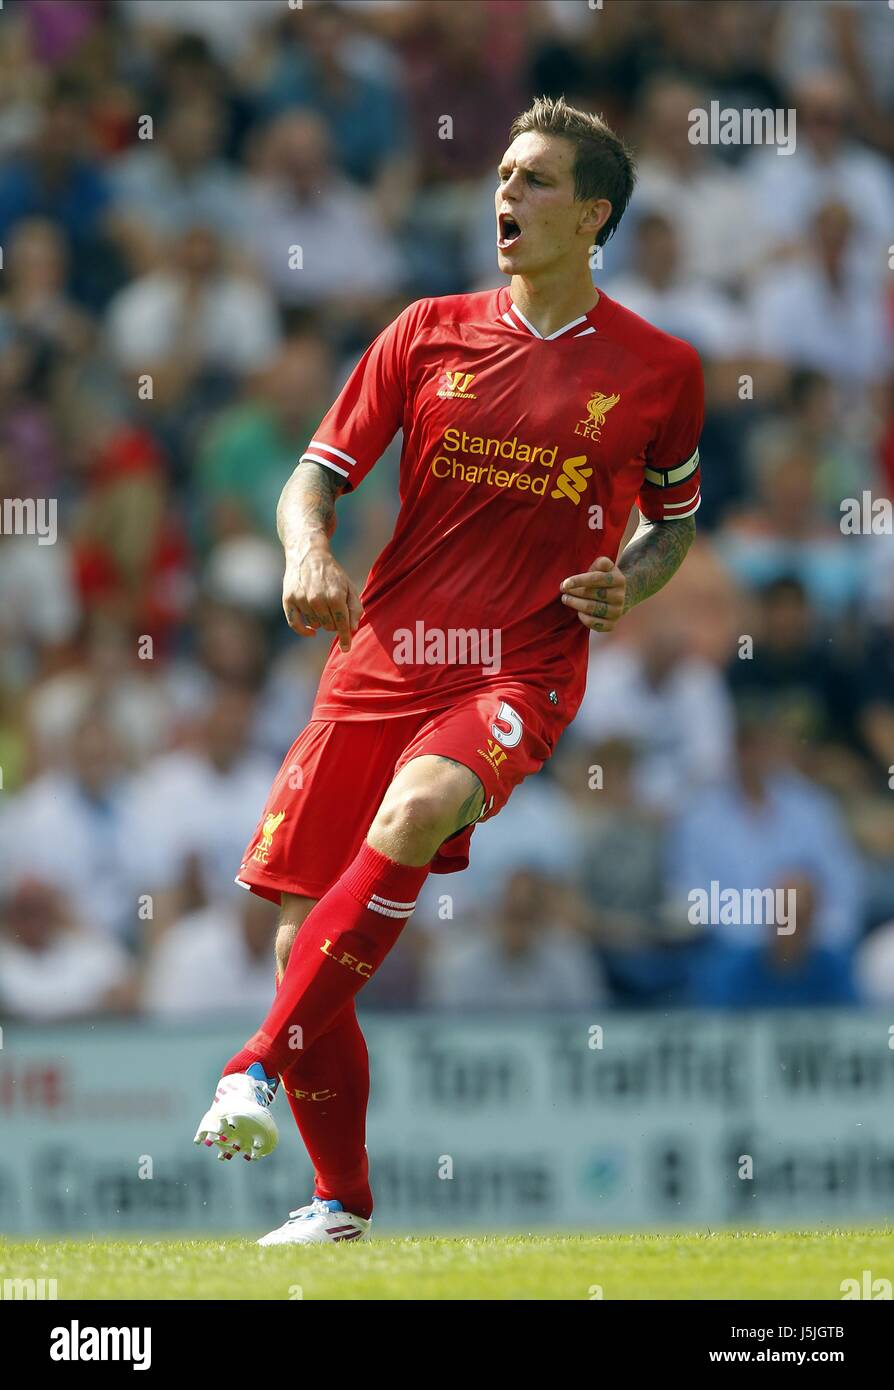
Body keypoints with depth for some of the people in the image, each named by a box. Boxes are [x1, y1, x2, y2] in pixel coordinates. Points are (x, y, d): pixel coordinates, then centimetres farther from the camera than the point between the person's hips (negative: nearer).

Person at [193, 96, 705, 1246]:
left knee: (414, 809, -37)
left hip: (519, 675, -3)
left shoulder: (658, 370, 4)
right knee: (305, 944, 0)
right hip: (378, 667, 3)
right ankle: (340, 1199, 21)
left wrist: (625, 583, -3)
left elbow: (674, 520, 19)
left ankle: (260, 1066, -34)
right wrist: (308, 552, -12)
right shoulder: (428, 334, 8)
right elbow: (316, 475, 10)